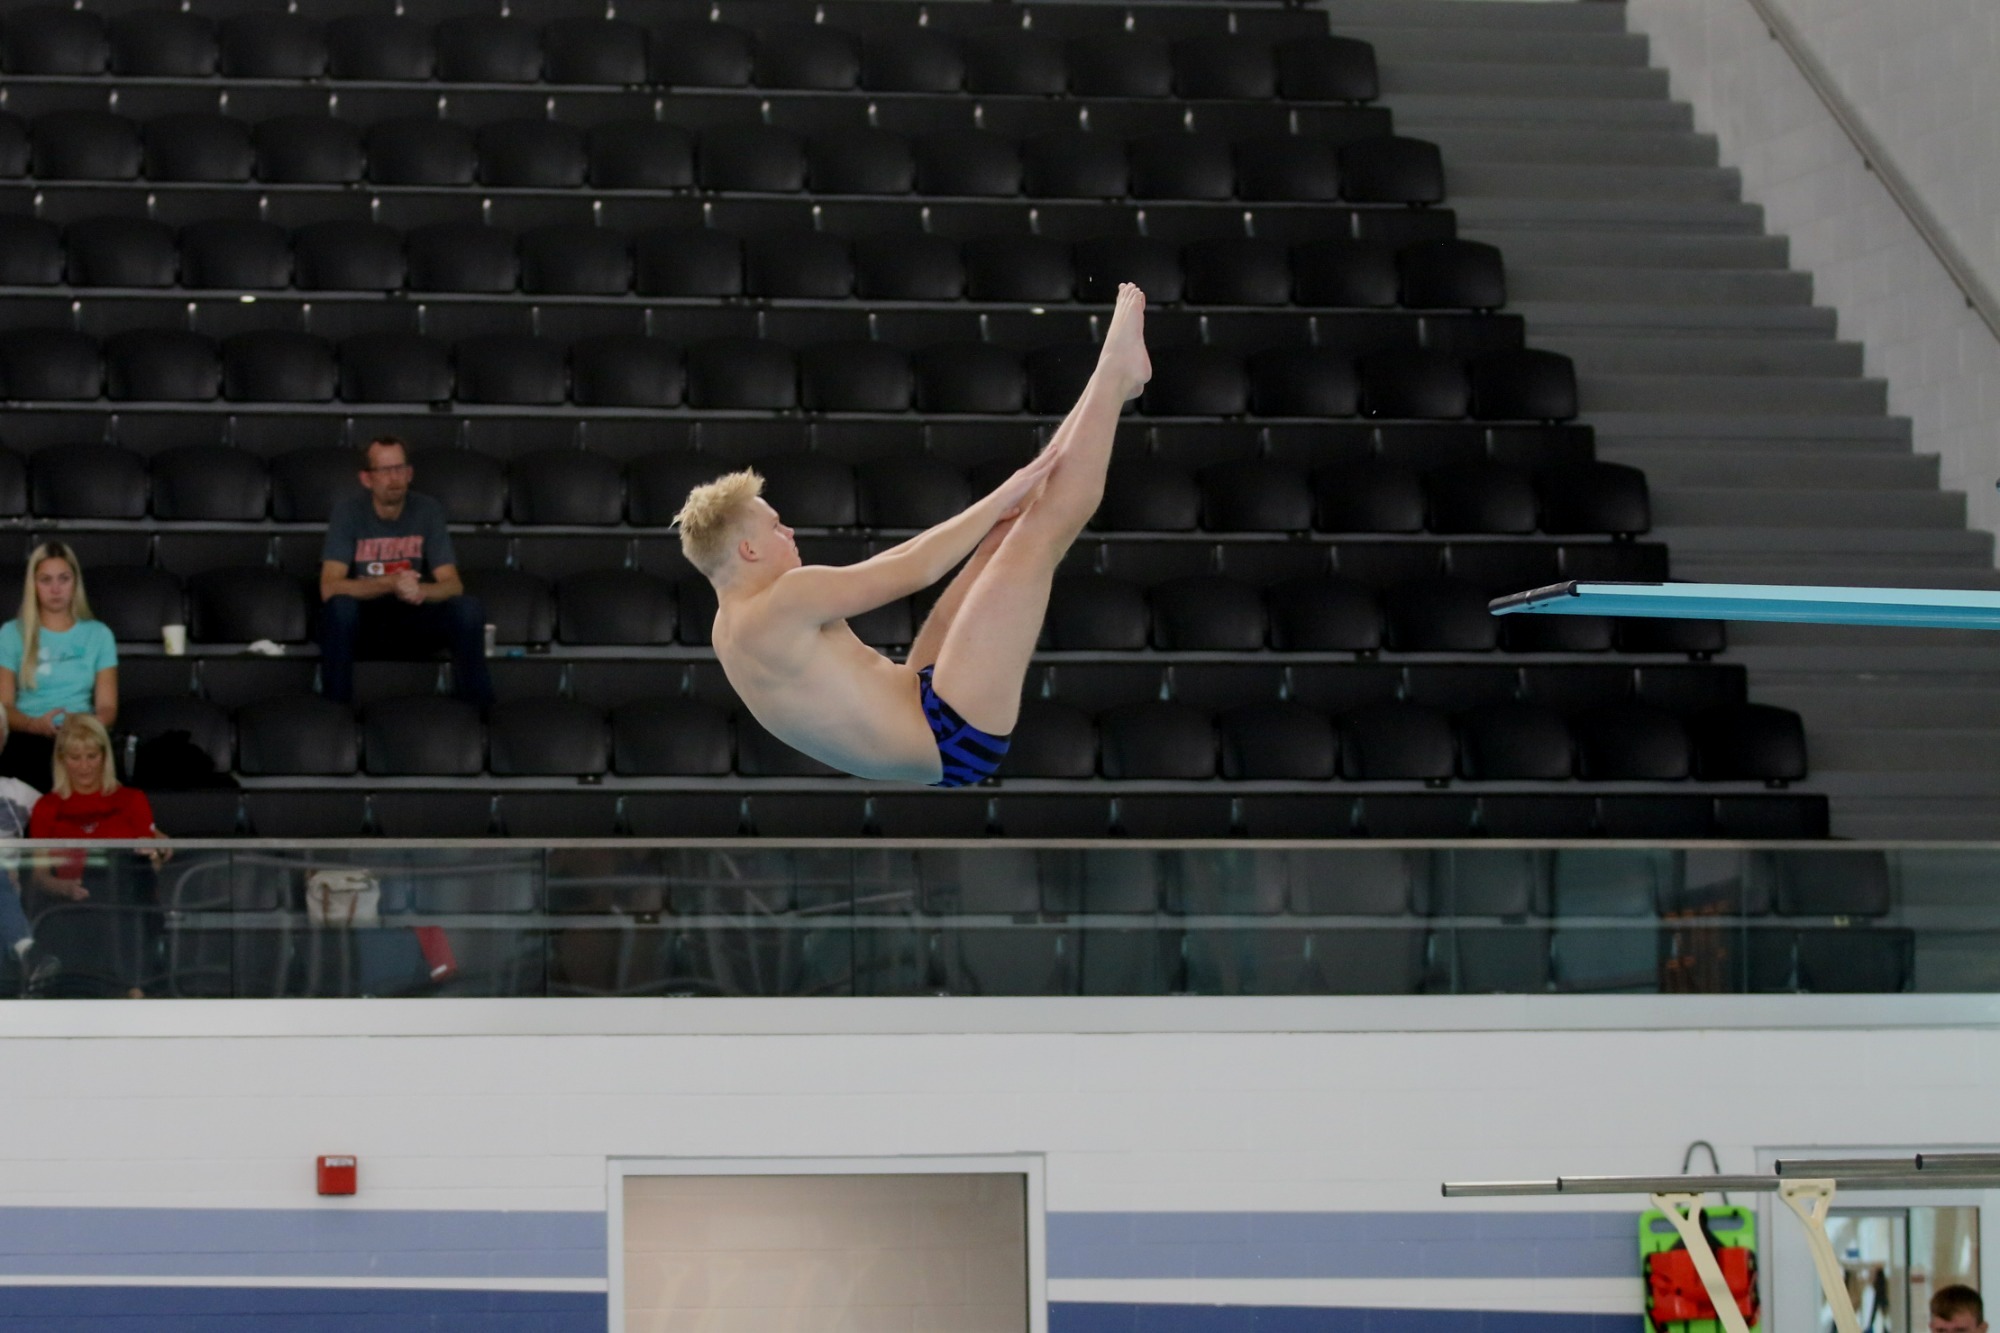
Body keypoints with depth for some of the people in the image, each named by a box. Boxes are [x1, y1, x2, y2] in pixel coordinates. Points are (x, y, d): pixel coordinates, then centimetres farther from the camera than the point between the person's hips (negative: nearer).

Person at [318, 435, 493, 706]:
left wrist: (420, 590, -36)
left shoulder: (428, 511, -6)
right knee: (340, 605, -36)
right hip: (363, 623, -2)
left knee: (468, 609, -26)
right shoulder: (348, 512, -12)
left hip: (412, 622, 2)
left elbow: (453, 585, -11)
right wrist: (390, 584, -37)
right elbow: (329, 587, -22)